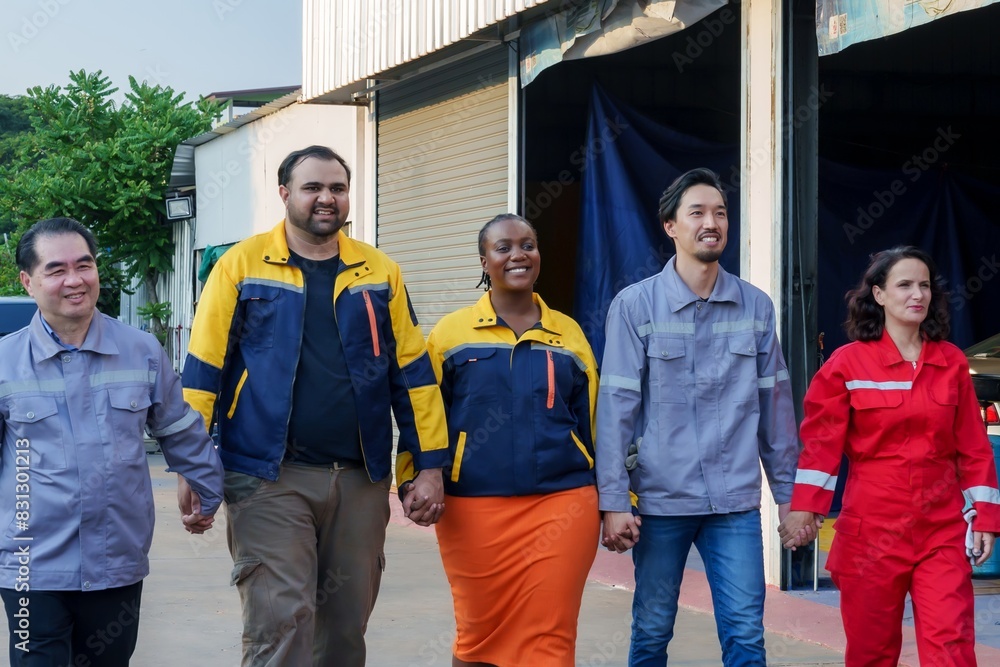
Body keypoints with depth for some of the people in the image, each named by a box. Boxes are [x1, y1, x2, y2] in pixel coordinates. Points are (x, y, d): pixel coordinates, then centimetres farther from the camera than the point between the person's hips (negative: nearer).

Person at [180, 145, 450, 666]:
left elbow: (412, 371, 10)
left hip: (361, 481, 4)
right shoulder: (243, 266, 0)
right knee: (280, 622, -9)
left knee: (347, 625, 10)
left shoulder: (379, 273, 9)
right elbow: (203, 369, -1)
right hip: (270, 479, -3)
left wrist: (429, 466, 5)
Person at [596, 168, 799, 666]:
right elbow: (616, 406, -6)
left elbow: (774, 403, 9)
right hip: (660, 498, -1)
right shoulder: (635, 306, -4)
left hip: (736, 500, 2)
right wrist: (614, 500, -10)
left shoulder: (756, 306, 4)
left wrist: (787, 489, 9)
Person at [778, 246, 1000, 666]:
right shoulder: (848, 363, -2)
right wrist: (804, 508, -16)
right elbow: (822, 442, -5)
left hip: (942, 528, 2)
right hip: (873, 526, -2)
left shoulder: (952, 362, 6)